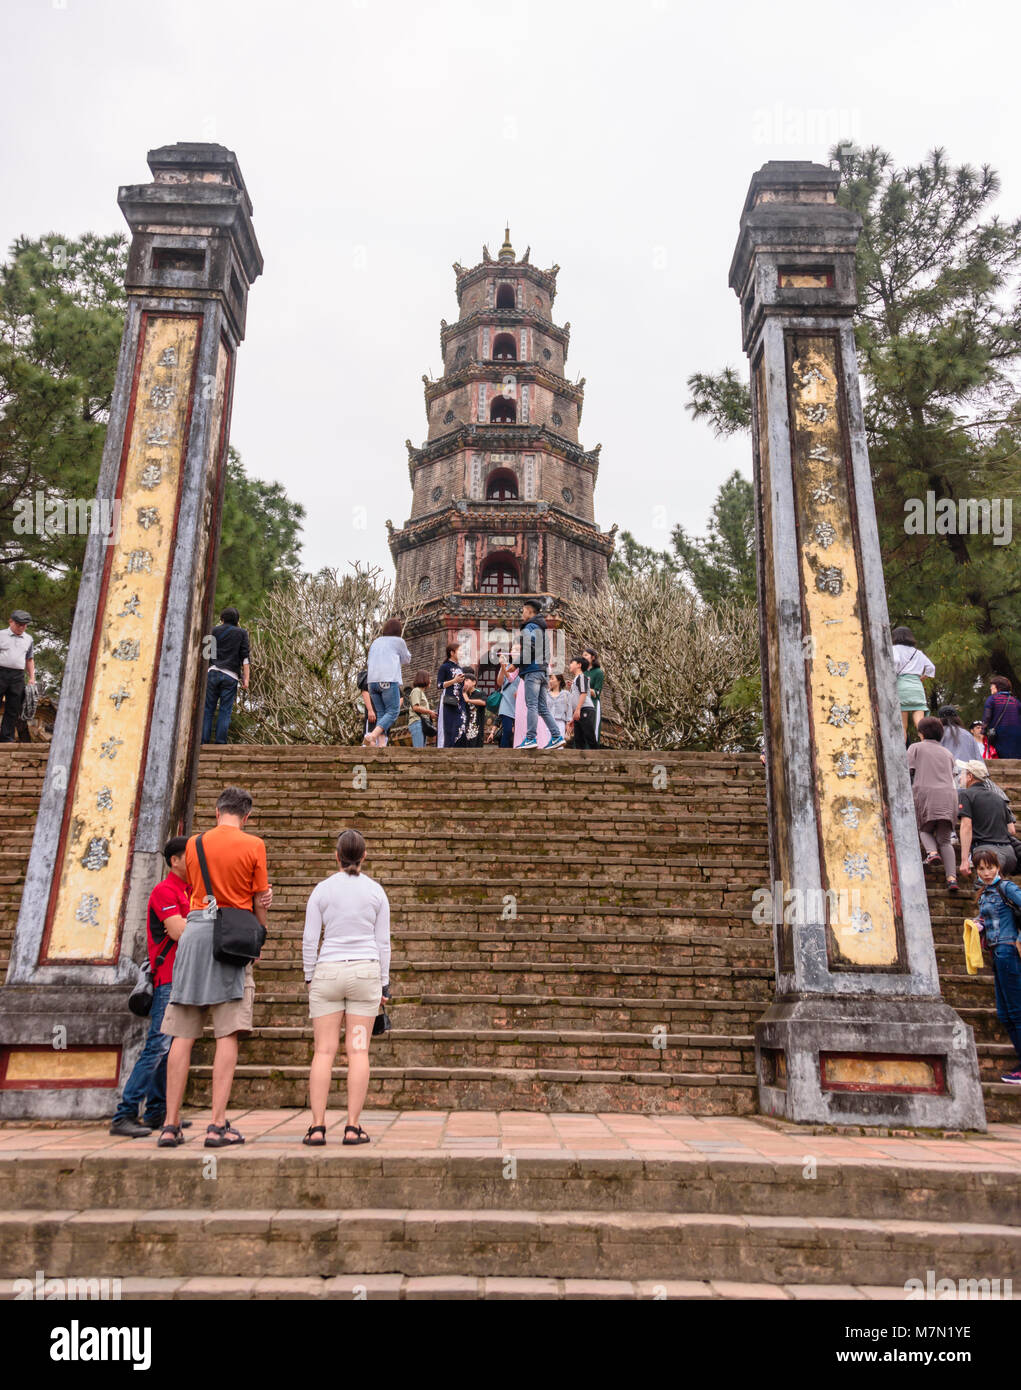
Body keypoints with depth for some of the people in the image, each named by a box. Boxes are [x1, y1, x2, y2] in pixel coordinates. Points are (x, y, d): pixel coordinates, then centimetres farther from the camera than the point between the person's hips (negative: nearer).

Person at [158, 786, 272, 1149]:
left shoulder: (194, 844, 11)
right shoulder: (253, 845, -1)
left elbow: (195, 890, 17)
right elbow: (260, 902, 3)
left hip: (194, 931, 4)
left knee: (182, 1035, 6)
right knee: (228, 1035, -2)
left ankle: (171, 1125, 9)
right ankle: (219, 1125, -4)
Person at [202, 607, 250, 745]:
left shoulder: (214, 631, 14)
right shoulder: (242, 632, 10)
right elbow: (245, 656, 2)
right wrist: (246, 679, -1)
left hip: (213, 672, 1)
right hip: (230, 676, -1)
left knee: (208, 709, 3)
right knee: (225, 710, 0)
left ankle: (203, 741, -2)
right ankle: (220, 742, -7)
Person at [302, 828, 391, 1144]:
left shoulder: (322, 890, 0)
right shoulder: (375, 891, 3)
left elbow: (309, 940, 0)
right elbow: (383, 941, 5)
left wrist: (309, 977, 11)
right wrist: (383, 983, 12)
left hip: (328, 971, 0)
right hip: (365, 972, 0)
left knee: (324, 1050, 2)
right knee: (358, 1050, 2)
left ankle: (317, 1127, 0)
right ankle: (353, 1127, 2)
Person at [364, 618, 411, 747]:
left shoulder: (376, 642, 21)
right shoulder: (398, 641, 6)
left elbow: (370, 662, 22)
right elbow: (406, 660, 17)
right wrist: (405, 647, 30)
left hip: (372, 680, 6)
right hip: (389, 680, -6)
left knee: (381, 714, 8)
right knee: (393, 711, -4)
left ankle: (381, 743, -7)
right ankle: (372, 735, -23)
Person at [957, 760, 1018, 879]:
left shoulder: (965, 794, 3)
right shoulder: (999, 797, 23)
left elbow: (966, 826, -9)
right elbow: (1012, 830, 20)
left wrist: (964, 860, -13)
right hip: (1008, 851, 6)